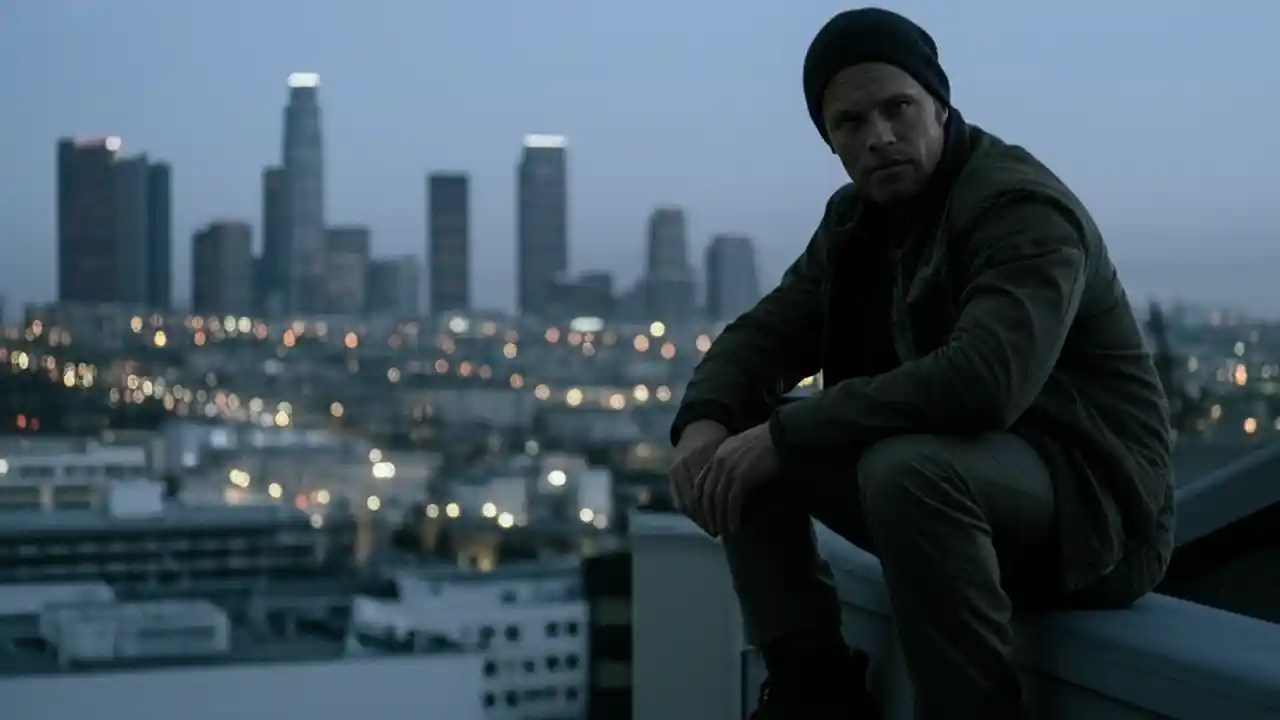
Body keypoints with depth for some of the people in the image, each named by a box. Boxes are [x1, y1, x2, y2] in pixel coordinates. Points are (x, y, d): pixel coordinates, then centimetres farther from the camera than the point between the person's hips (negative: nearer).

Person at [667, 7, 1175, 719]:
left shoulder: (1022, 209, -19)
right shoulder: (857, 219, 9)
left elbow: (982, 380, -35)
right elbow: (767, 330, 8)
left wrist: (786, 437, -31)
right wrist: (705, 420, -17)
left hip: (1091, 504, -8)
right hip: (958, 483, 9)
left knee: (908, 469, -38)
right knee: (743, 443, -1)